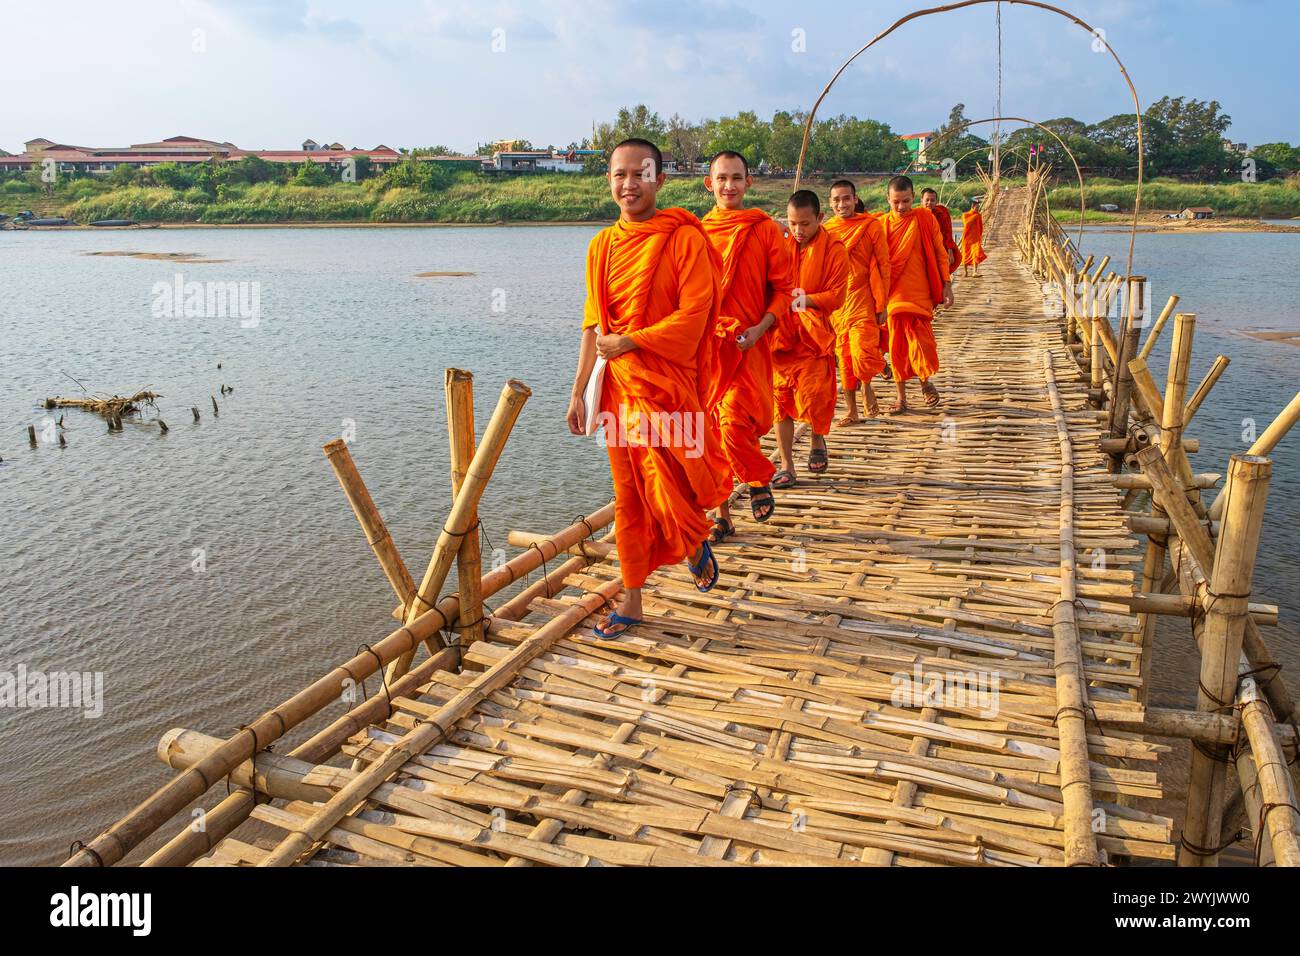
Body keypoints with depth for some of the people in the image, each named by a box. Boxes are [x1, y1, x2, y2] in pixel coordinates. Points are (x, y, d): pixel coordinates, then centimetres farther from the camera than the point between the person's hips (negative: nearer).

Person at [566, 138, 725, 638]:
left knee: (669, 492, -6)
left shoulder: (684, 237, -6)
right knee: (628, 498, 9)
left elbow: (693, 315, -14)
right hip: (620, 388, 5)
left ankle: (696, 544, 29)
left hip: (668, 385, -5)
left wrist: (627, 343, -14)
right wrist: (578, 391, 8)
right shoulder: (603, 245, 10)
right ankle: (631, 600, 21)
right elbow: (594, 325, 12)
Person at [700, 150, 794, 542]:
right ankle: (722, 515, 20)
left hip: (748, 345, -3)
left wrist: (760, 327, -12)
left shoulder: (766, 229, 3)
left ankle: (759, 480, 14)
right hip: (706, 344, 3)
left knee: (735, 426, -18)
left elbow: (783, 288, 2)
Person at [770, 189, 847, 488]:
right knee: (780, 400, 1)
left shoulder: (833, 249, -6)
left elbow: (836, 296, -10)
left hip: (813, 337, -2)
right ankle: (787, 467, 11)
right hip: (780, 335, 3)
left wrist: (806, 300, -24)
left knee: (814, 398, -4)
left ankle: (817, 440, 30)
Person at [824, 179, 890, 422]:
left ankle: (866, 386, 17)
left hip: (863, 302, -4)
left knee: (863, 355, -16)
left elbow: (883, 265, -2)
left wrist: (882, 304, -5)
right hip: (835, 304, 4)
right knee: (844, 359, 9)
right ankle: (851, 410, 21)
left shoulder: (871, 226, -2)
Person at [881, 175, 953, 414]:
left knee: (921, 338, -9)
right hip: (893, 294, 1)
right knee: (897, 345, 4)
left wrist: (946, 284, -1)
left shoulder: (925, 218, 0)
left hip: (920, 293, -1)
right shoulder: (883, 224, 2)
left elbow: (939, 252, 3)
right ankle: (901, 397, 14)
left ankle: (926, 380, 18)